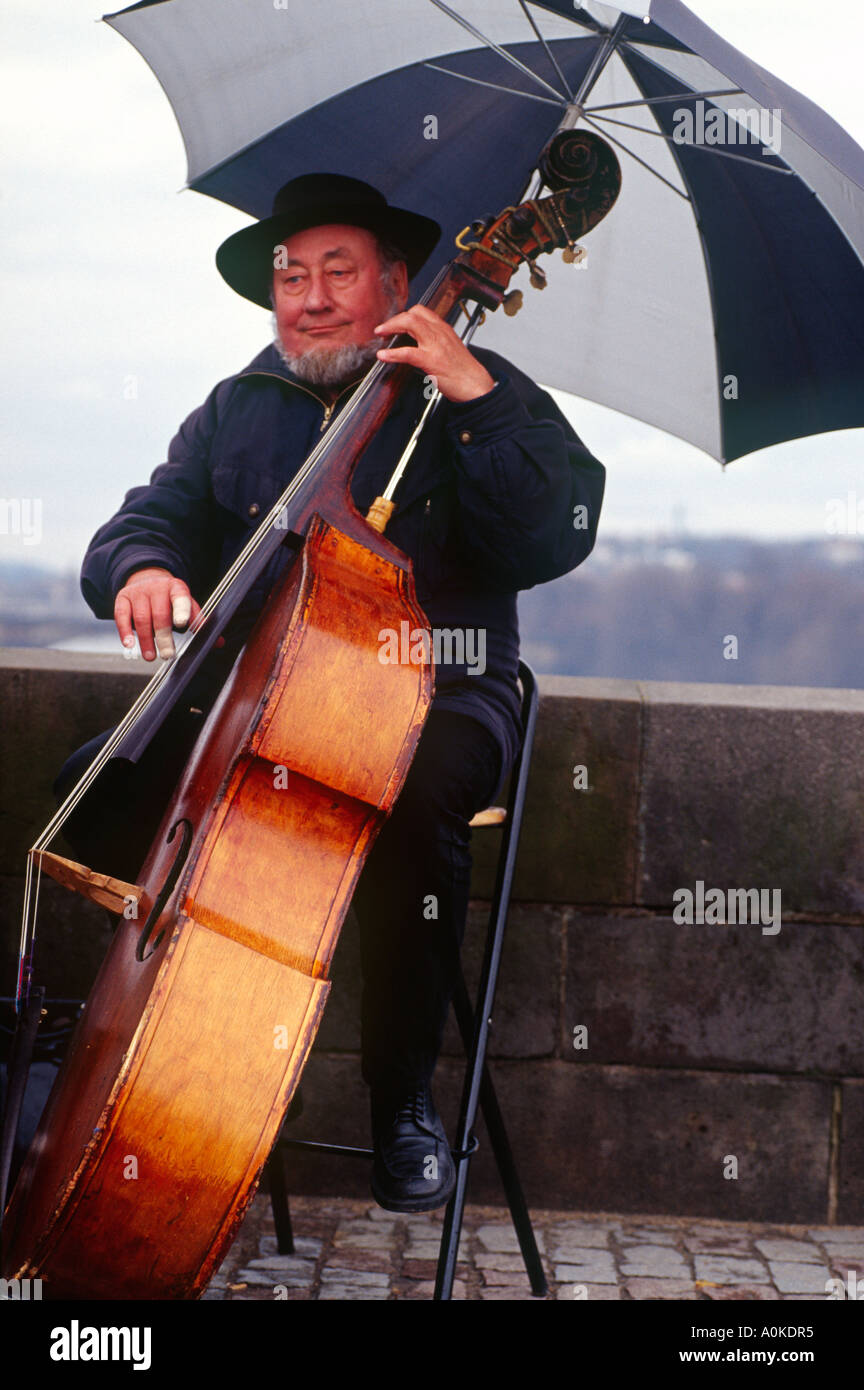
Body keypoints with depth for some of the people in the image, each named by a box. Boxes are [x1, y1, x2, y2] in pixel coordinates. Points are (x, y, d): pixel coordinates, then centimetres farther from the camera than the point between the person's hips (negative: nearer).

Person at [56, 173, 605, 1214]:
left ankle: (403, 1098, -20)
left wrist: (483, 403, -23)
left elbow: (557, 538, -12)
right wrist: (142, 567, -16)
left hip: (433, 698, -4)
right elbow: (149, 518, 9)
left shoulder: (471, 397, 2)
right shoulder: (238, 412, 14)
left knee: (413, 804, -38)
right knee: (102, 787, -19)